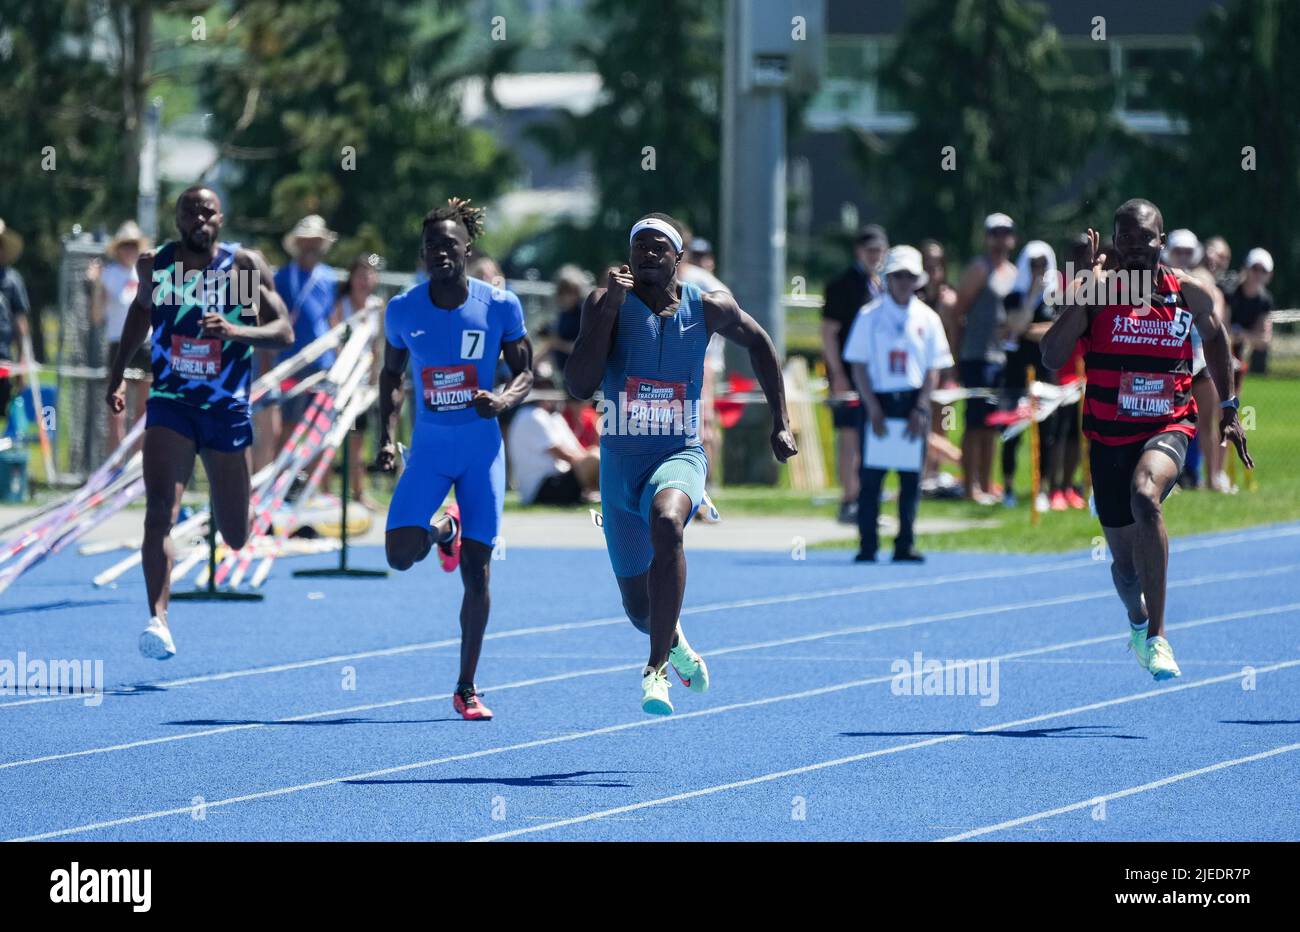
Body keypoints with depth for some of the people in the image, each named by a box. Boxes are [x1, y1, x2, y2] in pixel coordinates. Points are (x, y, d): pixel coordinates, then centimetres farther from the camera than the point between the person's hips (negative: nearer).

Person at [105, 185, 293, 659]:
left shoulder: (246, 265, -6)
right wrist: (117, 375, 21)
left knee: (235, 536, 10)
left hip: (228, 408, 0)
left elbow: (284, 333, -11)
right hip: (170, 405, 0)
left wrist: (237, 332, -30)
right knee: (160, 510, -24)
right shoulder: (155, 264, 0)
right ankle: (158, 619, -31)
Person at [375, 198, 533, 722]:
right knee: (400, 554, -15)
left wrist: (504, 399, -20)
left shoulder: (500, 305, -7)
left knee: (476, 571, -2)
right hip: (429, 449, 1)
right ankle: (444, 530, 24)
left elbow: (525, 373, 2)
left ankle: (467, 688, 9)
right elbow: (391, 375, 11)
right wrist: (387, 438, -1)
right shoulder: (403, 310, -3)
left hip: (482, 449, -1)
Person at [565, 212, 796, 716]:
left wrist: (781, 422, 16)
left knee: (666, 523, -38)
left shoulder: (708, 308, -1)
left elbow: (758, 342, 19)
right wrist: (608, 307, -25)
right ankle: (675, 644, 50)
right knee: (639, 607, 11)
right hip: (620, 462, 1)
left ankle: (658, 667, -32)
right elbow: (580, 386, -19)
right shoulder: (607, 303, -7)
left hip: (680, 454, -1)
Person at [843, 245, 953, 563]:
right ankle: (867, 546, 0)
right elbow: (859, 365, 0)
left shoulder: (927, 318, 6)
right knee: (871, 474, -3)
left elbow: (934, 369, 5)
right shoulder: (870, 316, 2)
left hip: (913, 403, 2)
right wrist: (873, 408, -9)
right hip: (879, 400, -2)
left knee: (911, 477, 2)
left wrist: (921, 409, -5)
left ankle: (905, 545, 8)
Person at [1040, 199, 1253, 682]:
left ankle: (1156, 637, -31)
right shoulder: (1095, 290, -8)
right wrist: (1086, 290, -27)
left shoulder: (1189, 293, -3)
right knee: (1125, 559, 12)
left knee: (1145, 494, -35)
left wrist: (1229, 411, 17)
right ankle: (1138, 624, 50)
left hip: (1168, 428, -1)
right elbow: (1051, 357, -21)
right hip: (1110, 437, 1)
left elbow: (1215, 339, 18)